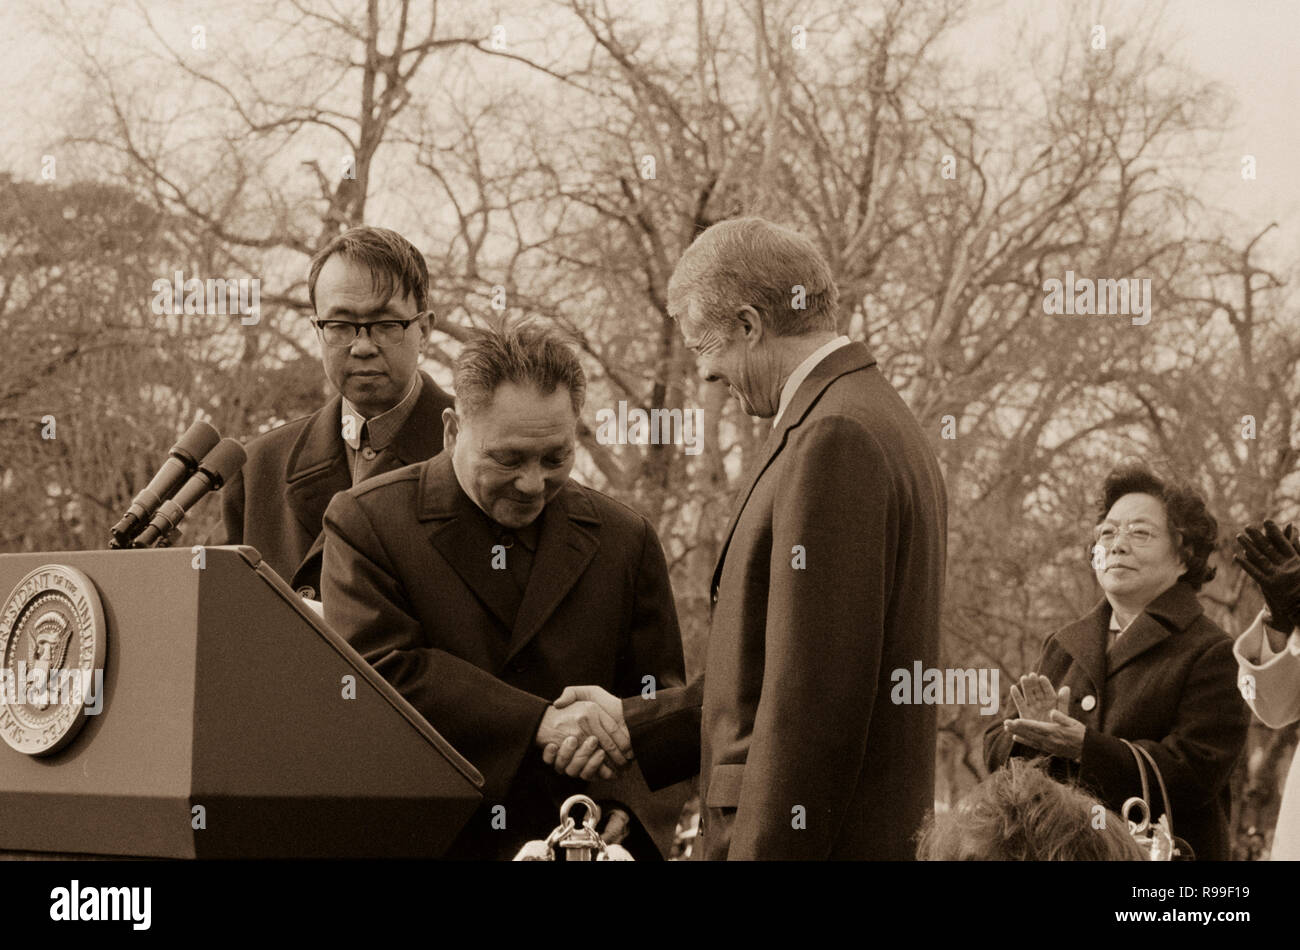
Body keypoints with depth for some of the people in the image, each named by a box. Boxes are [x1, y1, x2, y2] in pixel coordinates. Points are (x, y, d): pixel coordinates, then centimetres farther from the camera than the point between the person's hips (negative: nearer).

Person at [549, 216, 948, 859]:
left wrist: (761, 852, -20)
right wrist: (634, 723, 19)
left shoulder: (834, 438, -16)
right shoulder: (870, 417, 16)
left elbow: (813, 696, -21)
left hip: (808, 838, -10)